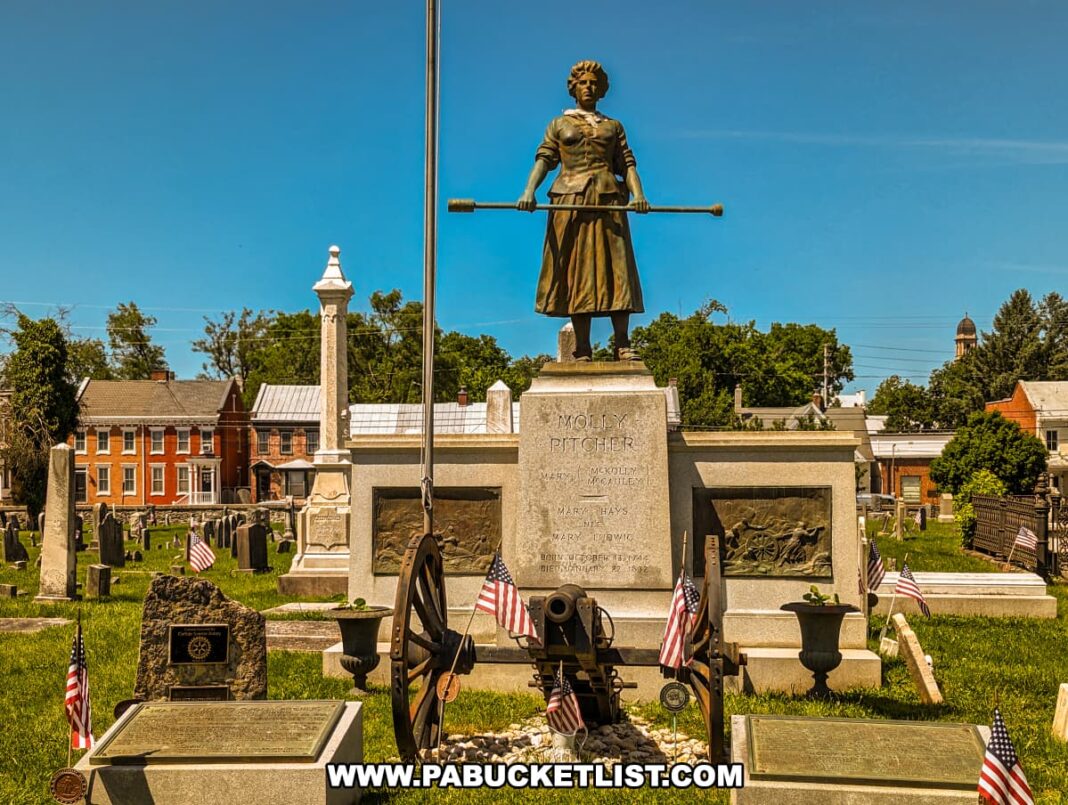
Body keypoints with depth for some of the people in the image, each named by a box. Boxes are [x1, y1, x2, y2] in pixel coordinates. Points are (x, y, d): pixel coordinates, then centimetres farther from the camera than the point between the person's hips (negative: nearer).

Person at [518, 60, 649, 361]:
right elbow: (543, 160, 5)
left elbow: (626, 165, 10)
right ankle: (582, 348, -7)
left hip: (608, 199, 1)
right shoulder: (559, 124, 17)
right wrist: (529, 191, -13)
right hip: (570, 200, -1)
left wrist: (638, 193, -10)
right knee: (576, 269, -6)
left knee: (616, 268, -9)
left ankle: (622, 344, -12)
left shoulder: (613, 126, 20)